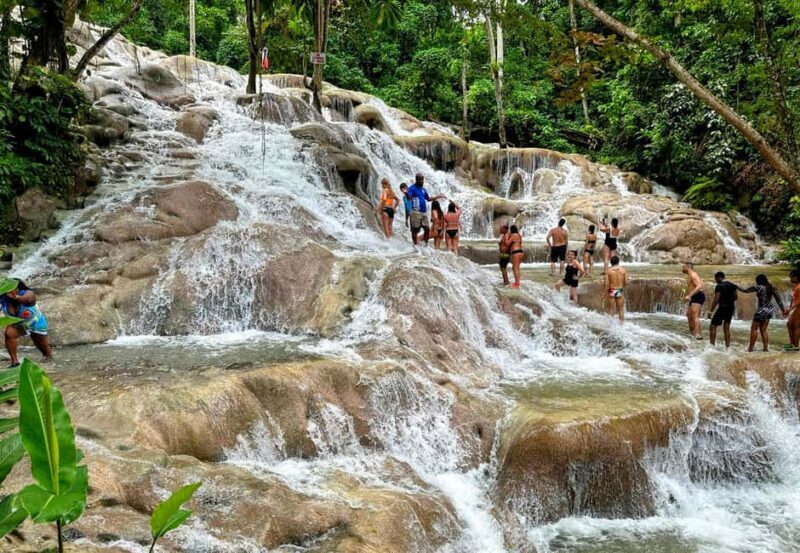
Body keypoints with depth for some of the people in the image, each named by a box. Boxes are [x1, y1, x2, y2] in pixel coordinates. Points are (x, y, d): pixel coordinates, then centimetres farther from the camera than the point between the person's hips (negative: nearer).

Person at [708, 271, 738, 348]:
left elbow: (716, 299, -17)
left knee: (713, 326, 0)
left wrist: (711, 311, -14)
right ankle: (727, 346, 14)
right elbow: (736, 297, 16)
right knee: (726, 327, 15)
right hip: (731, 307, 7)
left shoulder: (719, 286, -13)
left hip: (722, 307, -7)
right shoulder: (732, 285, 10)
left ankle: (712, 345, -7)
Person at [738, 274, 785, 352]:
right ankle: (766, 347, 11)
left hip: (762, 310, -7)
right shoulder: (771, 288, 7)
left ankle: (750, 348, 0)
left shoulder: (758, 287, -11)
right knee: (763, 330, 14)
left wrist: (737, 287, 15)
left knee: (754, 328, 1)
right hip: (770, 310, 7)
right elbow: (778, 299, 8)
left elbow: (746, 290, -1)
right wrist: (783, 309, 13)